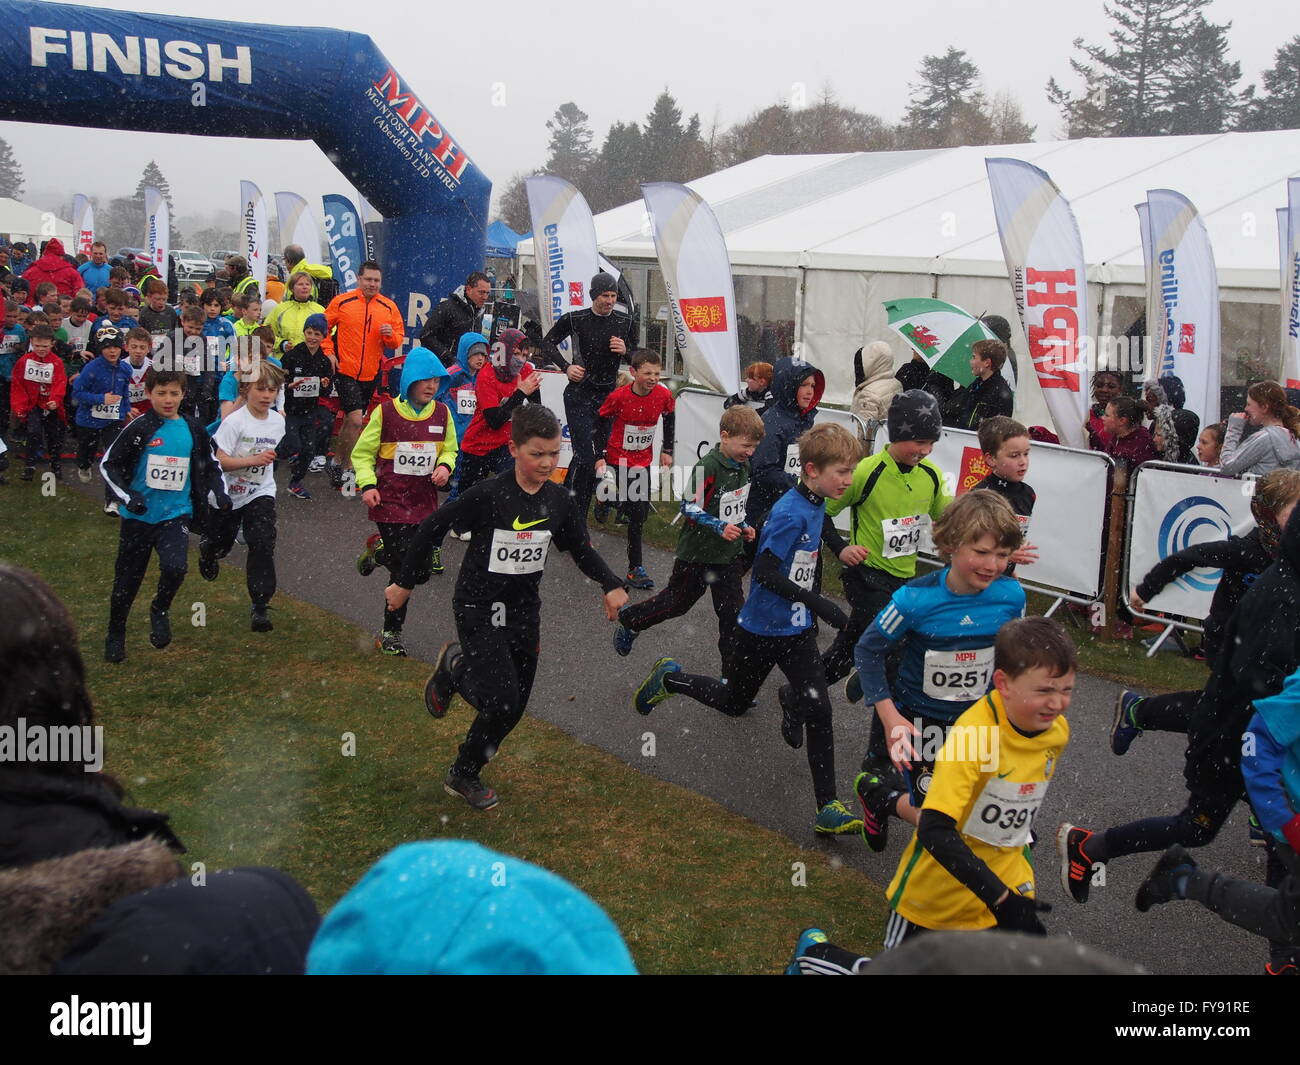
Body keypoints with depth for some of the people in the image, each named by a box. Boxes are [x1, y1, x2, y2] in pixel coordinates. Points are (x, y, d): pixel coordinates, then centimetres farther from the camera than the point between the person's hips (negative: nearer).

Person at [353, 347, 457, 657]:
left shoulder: (442, 414, 4)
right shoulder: (386, 412, -7)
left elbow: (450, 449, 18)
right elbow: (363, 453, 2)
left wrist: (445, 466, -4)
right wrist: (367, 484, -13)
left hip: (425, 504, 5)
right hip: (391, 502, -5)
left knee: (423, 570, 5)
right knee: (405, 569, -8)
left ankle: (380, 551, 32)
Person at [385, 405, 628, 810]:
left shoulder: (559, 501, -4)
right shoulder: (489, 495, -21)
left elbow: (581, 548, 11)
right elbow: (431, 529, -11)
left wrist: (611, 585, -6)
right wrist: (405, 584, -4)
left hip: (524, 612, 6)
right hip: (479, 611, -6)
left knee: (514, 709, 10)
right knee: (502, 703, -14)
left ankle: (464, 775, 34)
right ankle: (455, 667, 17)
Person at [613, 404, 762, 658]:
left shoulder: (743, 466, 4)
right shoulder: (708, 467, -23)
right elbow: (688, 506, -22)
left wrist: (744, 526, 6)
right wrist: (719, 526, -29)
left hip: (729, 552, 6)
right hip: (697, 551, -6)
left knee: (733, 609, 6)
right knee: (677, 602, 11)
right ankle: (629, 620, 33)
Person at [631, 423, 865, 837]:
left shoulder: (816, 508, 1)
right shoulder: (789, 514, -25)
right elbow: (767, 573, -28)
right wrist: (817, 603, -29)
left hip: (797, 631, 6)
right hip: (760, 631, -6)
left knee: (817, 710, -4)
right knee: (734, 703, 14)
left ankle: (828, 809, -1)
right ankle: (669, 679, 40)